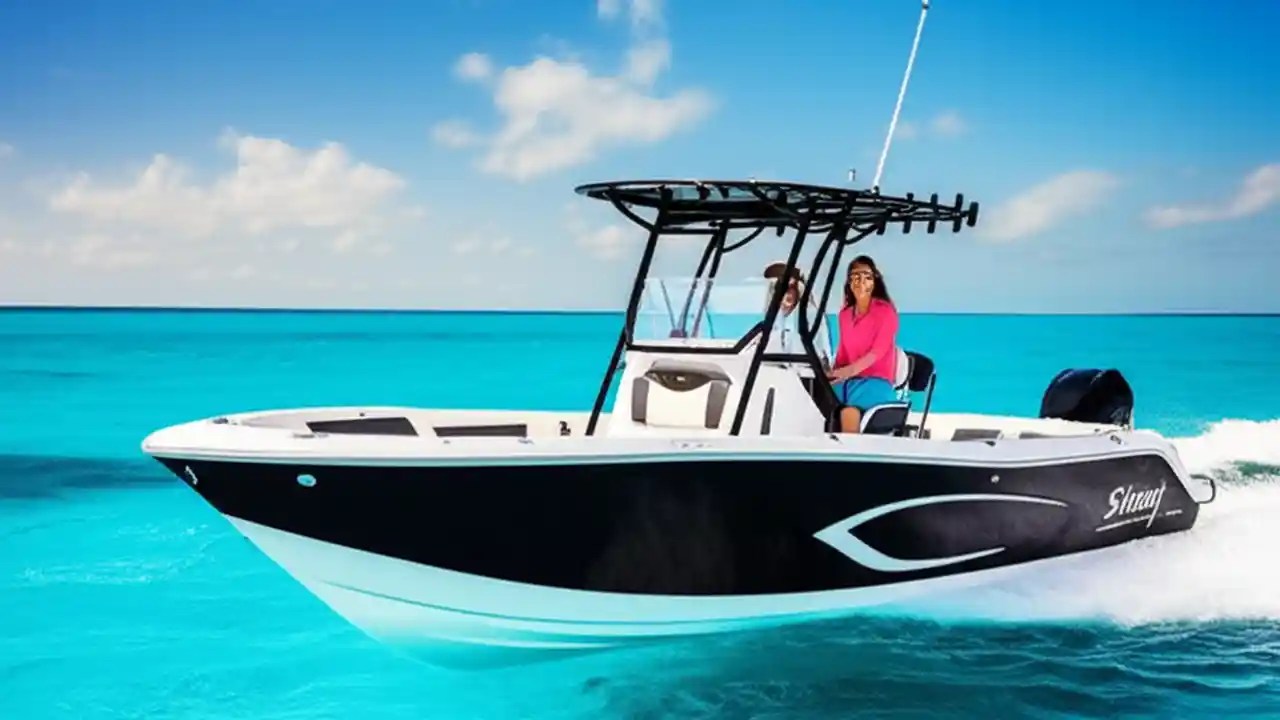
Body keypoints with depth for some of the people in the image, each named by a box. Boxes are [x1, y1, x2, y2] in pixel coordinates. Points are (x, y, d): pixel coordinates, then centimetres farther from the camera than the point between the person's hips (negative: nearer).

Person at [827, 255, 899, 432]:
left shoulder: (885, 311, -4)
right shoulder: (845, 314, 15)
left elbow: (879, 350, -15)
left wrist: (850, 370, -29)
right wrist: (832, 373, -4)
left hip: (876, 381, -5)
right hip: (848, 380, 5)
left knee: (849, 408, -35)